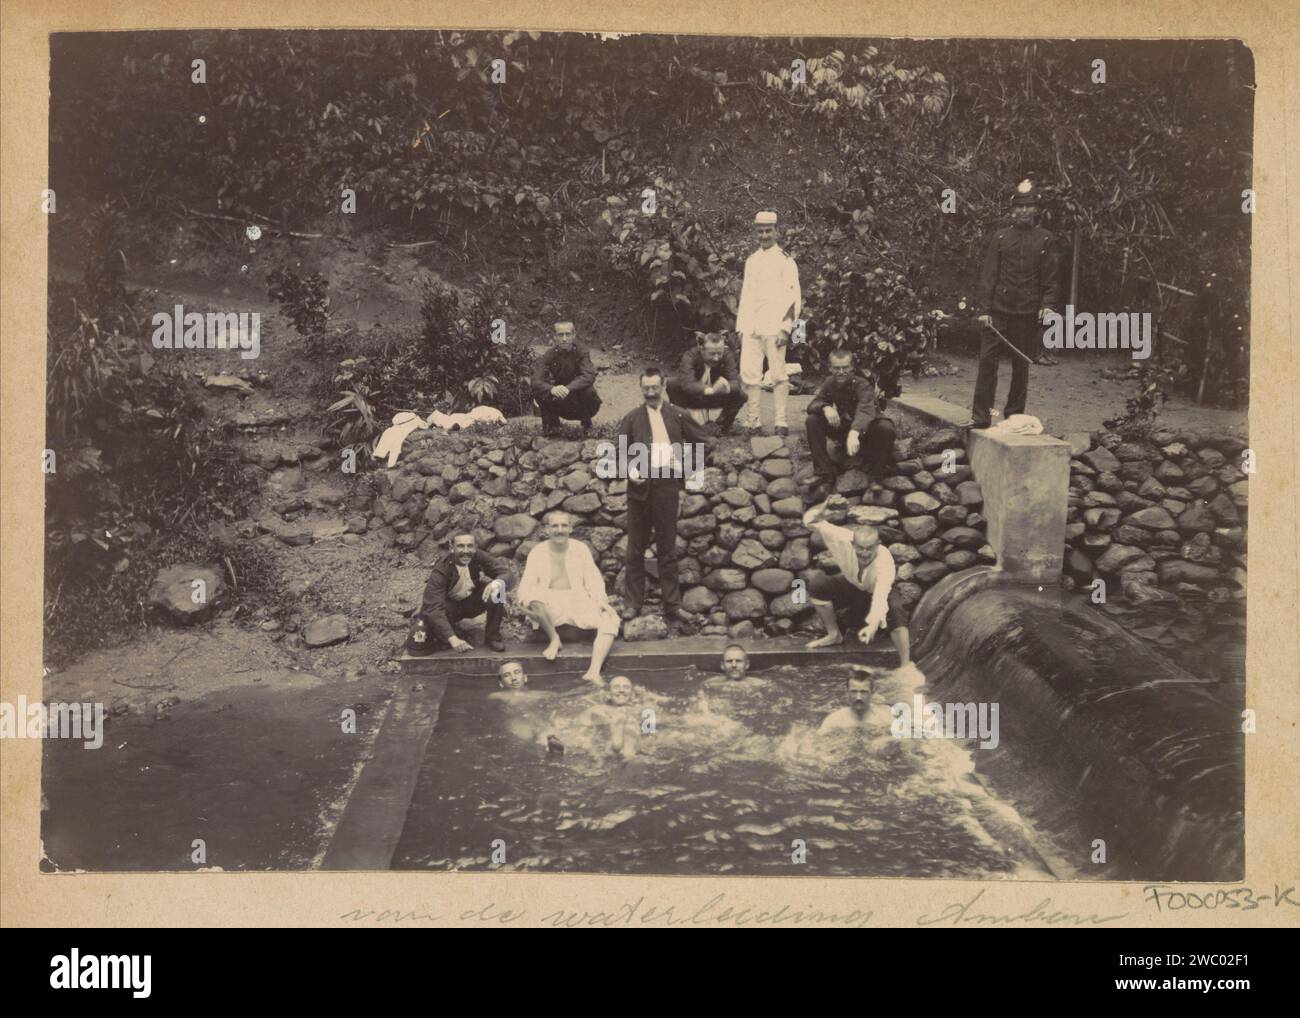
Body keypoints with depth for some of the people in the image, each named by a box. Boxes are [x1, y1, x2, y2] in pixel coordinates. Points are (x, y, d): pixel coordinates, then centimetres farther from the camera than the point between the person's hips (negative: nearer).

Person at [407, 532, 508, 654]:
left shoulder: (478, 557, -19)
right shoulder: (441, 570, -29)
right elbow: (433, 607, -36)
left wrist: (497, 583, -41)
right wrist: (452, 638, -49)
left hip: (471, 602, 3)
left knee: (496, 592, -27)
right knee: (416, 644, -26)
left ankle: (493, 637, -7)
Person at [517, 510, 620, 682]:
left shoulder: (580, 549, 13)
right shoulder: (537, 552, 7)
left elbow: (593, 579, 9)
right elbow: (527, 585, -1)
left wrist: (602, 601, -10)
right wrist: (527, 598, -26)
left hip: (578, 602, 2)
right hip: (550, 607, -2)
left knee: (611, 619, -25)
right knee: (531, 600, -37)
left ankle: (594, 672, -38)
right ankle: (554, 639, -13)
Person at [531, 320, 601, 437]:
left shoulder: (581, 354, -14)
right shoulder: (548, 356, -11)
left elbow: (589, 376, -31)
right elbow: (536, 381, -24)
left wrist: (568, 388, -48)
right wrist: (552, 389, -47)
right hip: (560, 404, 1)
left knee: (588, 391, -32)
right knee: (538, 392, -24)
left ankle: (587, 425, -3)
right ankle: (551, 425, 1)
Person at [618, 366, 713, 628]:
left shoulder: (677, 415, 6)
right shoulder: (632, 419, 6)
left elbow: (702, 440, 12)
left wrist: (690, 466, 3)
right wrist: (630, 471, -10)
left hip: (667, 484, 0)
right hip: (640, 486, 0)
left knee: (668, 548, 5)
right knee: (636, 547, 5)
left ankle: (672, 607, 7)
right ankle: (633, 603, 12)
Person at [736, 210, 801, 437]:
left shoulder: (785, 260, 1)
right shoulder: (751, 261, 18)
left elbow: (794, 297, -4)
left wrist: (786, 328, -13)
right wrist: (740, 327, 12)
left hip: (774, 327, -5)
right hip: (751, 329, 5)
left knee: (778, 374, -5)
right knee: (748, 374, 0)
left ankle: (780, 422, -2)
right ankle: (753, 422, 6)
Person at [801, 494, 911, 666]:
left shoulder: (884, 560, -39)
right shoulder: (844, 540, -31)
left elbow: (881, 596, -51)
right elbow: (810, 521, -31)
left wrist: (873, 625, -66)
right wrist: (825, 507, -51)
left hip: (876, 593, -3)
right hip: (850, 587, 3)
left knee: (896, 610, -35)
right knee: (816, 580, -23)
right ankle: (833, 634, -3)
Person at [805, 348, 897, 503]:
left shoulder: (862, 385, -23)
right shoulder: (829, 384, -5)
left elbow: (865, 409, -42)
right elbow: (812, 405, -11)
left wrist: (854, 432, -63)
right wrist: (825, 408, -38)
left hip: (862, 431, -4)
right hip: (841, 430, 5)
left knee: (885, 427, -35)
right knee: (813, 421, -19)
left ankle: (875, 476, -14)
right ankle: (826, 476, -19)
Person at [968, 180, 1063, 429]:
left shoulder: (1045, 240, 6)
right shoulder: (1000, 237, 6)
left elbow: (1052, 278, 7)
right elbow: (988, 275, 3)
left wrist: (1048, 304, -8)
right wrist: (983, 309, -4)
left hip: (1028, 314, 0)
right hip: (998, 310, 0)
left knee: (1021, 366, 7)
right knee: (987, 360, -6)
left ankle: (1015, 415, 17)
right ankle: (981, 416, -4)